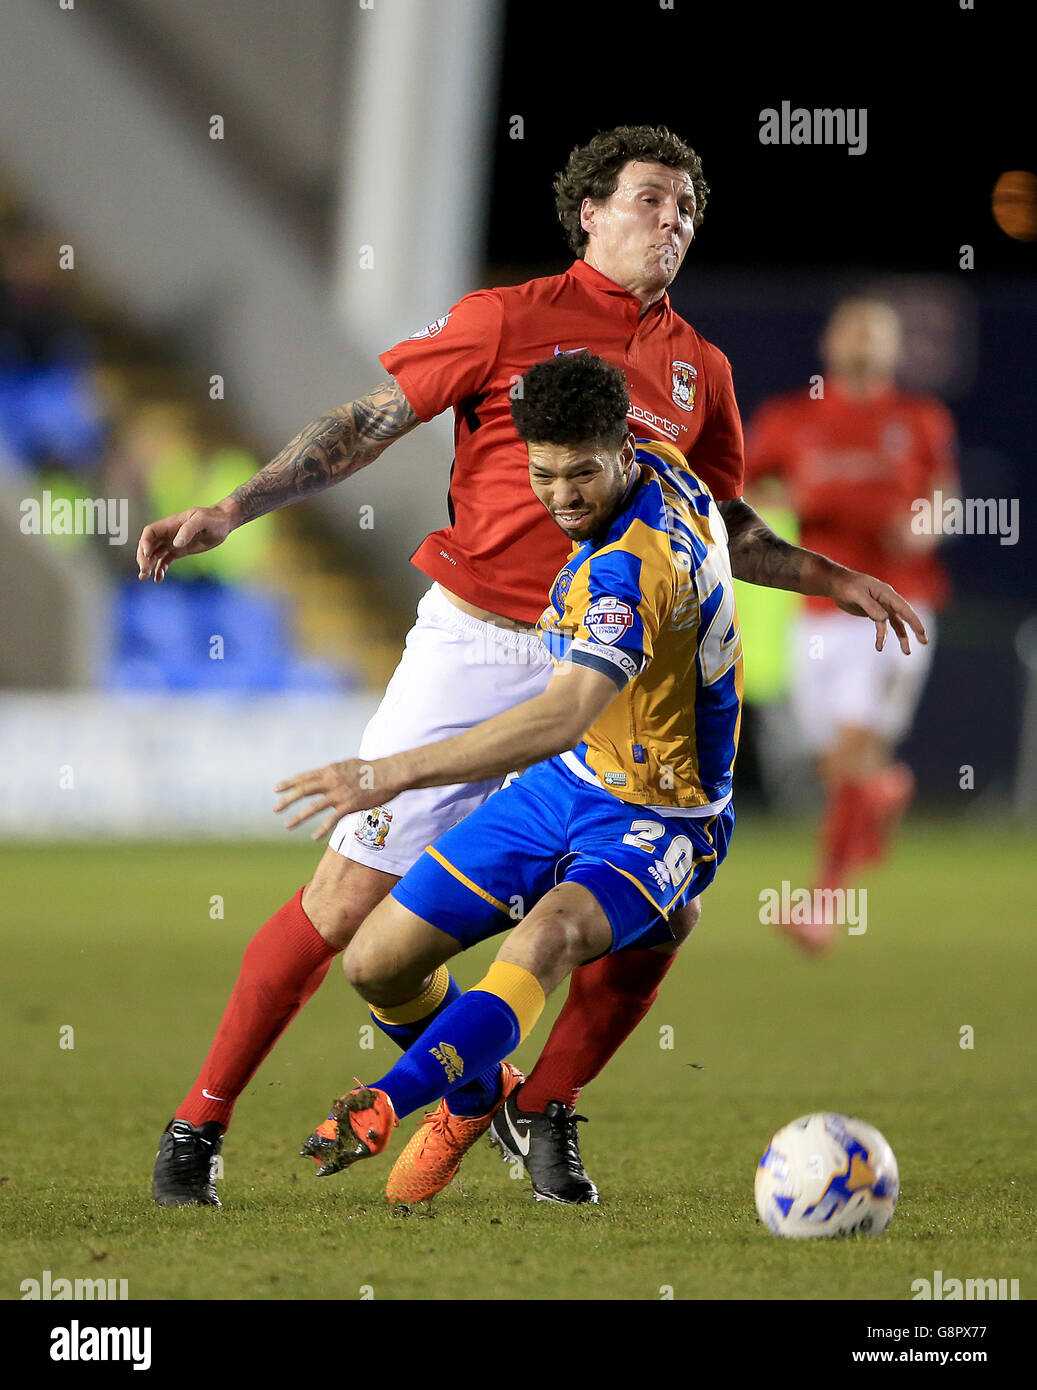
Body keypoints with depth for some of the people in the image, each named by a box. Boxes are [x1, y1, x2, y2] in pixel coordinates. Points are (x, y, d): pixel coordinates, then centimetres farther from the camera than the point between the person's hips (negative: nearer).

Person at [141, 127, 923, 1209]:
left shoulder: (697, 370, 11)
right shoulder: (511, 319, -4)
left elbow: (720, 526, 26)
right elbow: (367, 425, -3)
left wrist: (829, 578, 18)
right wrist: (230, 510, -10)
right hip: (472, 644, -5)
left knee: (663, 907, -4)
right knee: (351, 895, -7)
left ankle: (545, 1115, 17)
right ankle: (199, 1124, 4)